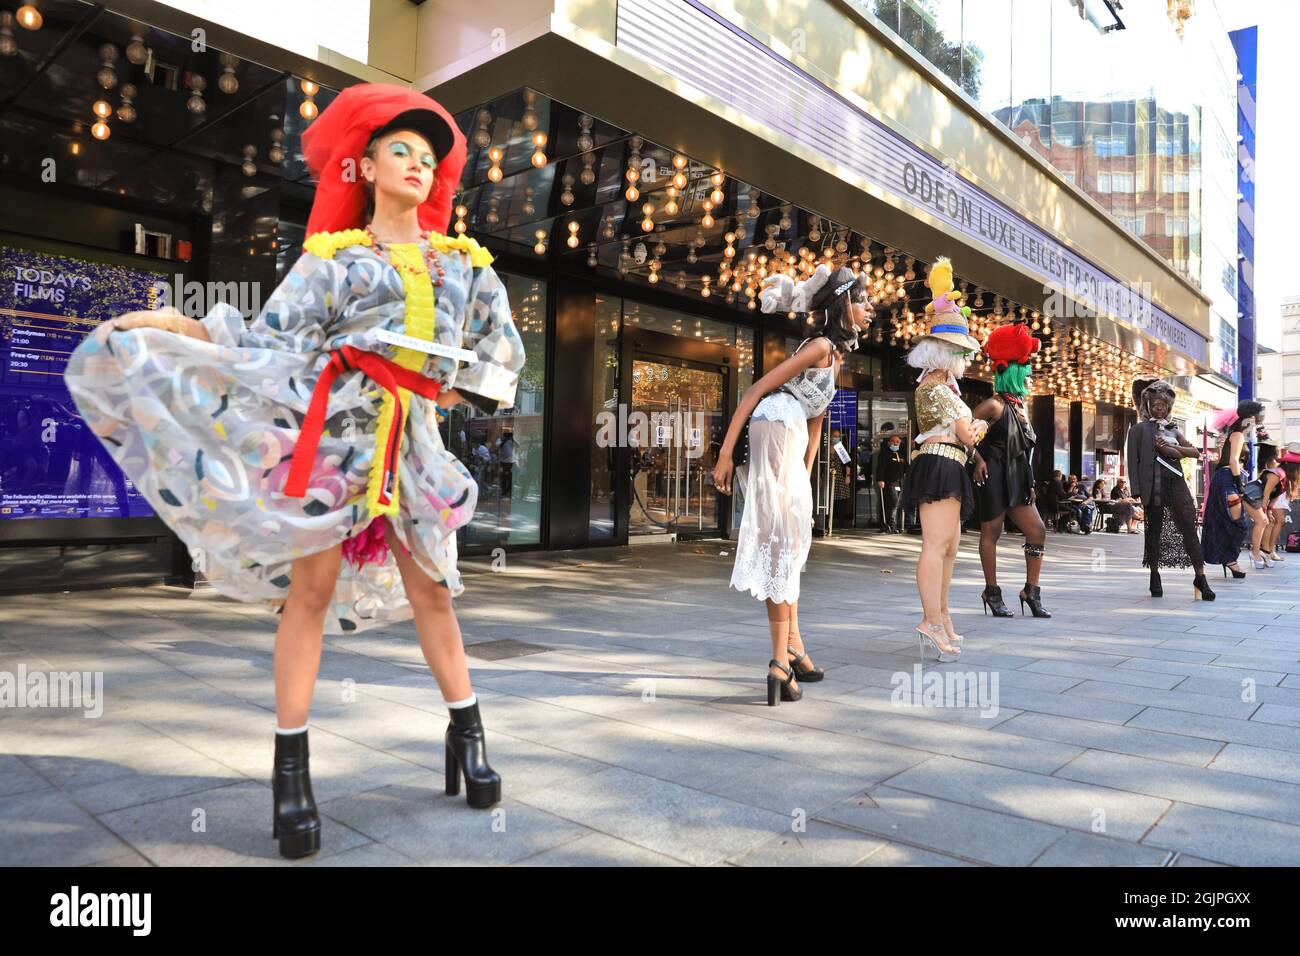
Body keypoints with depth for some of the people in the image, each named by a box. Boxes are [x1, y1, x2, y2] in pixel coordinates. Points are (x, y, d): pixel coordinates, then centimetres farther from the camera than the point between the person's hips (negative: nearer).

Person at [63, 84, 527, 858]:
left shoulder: (463, 261, 14)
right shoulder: (333, 257, 6)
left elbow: (503, 346, 14)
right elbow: (271, 344, 2)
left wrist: (458, 390, 1)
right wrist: (171, 326, -4)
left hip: (411, 436, 3)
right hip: (334, 427, -2)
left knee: (431, 588, 6)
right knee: (310, 588, -4)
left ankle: (467, 735, 17)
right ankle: (291, 768, 4)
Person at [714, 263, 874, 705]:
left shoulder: (835, 354, 22)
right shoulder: (821, 345, -8)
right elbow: (757, 389, -14)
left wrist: (805, 476, 21)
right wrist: (726, 453, -19)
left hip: (792, 441, 10)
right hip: (776, 432, -10)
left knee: (791, 539, 13)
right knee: (781, 538, -9)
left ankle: (792, 646, 23)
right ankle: (782, 659, -5)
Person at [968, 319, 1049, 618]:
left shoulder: (1022, 407, 15)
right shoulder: (994, 405, -9)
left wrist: (1030, 484, 16)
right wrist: (978, 459, -13)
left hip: (1016, 481, 8)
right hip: (993, 478, -8)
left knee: (1037, 531, 4)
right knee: (991, 533, 1)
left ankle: (1031, 591, 12)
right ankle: (992, 592, 10)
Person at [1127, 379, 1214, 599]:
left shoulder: (1173, 429, 19)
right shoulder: (1140, 429, 6)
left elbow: (1194, 452, 12)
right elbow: (1133, 460, -1)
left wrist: (1171, 448, -6)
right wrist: (1138, 491, -10)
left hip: (1176, 482, 3)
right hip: (1154, 484, -3)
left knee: (1189, 528, -4)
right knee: (1154, 530, 2)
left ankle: (1200, 578, -2)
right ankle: (1155, 577, 13)